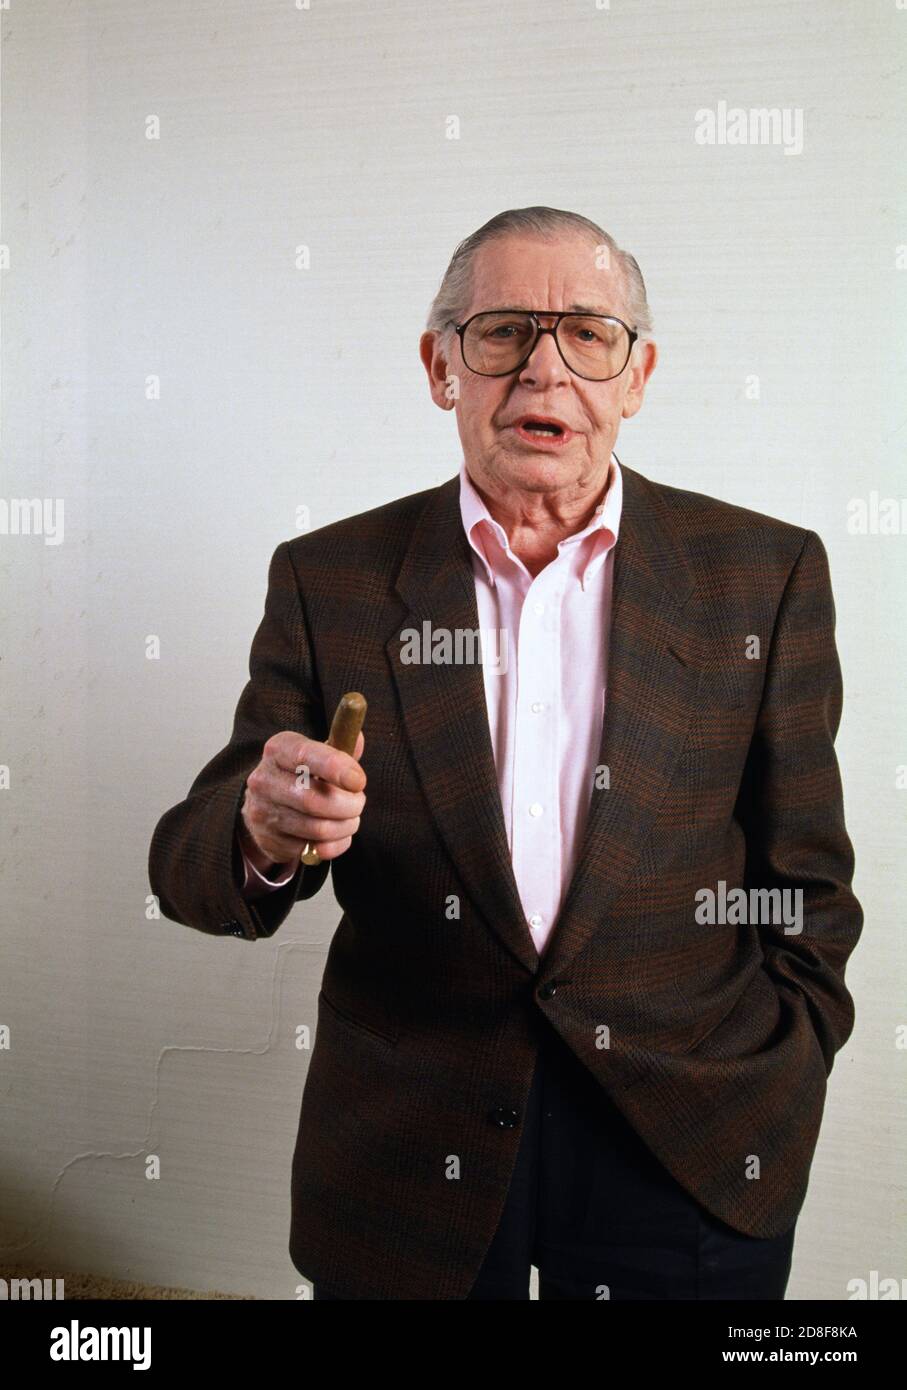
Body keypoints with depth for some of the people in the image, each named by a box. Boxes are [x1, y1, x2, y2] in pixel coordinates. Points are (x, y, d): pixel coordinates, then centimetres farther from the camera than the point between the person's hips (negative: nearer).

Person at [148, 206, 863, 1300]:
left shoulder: (765, 574, -2)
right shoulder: (331, 581, -2)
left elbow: (803, 882, 3)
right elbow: (188, 866, -4)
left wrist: (776, 1101, 1)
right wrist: (265, 835, -25)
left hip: (687, 1159, 0)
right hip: (408, 1167, 1)